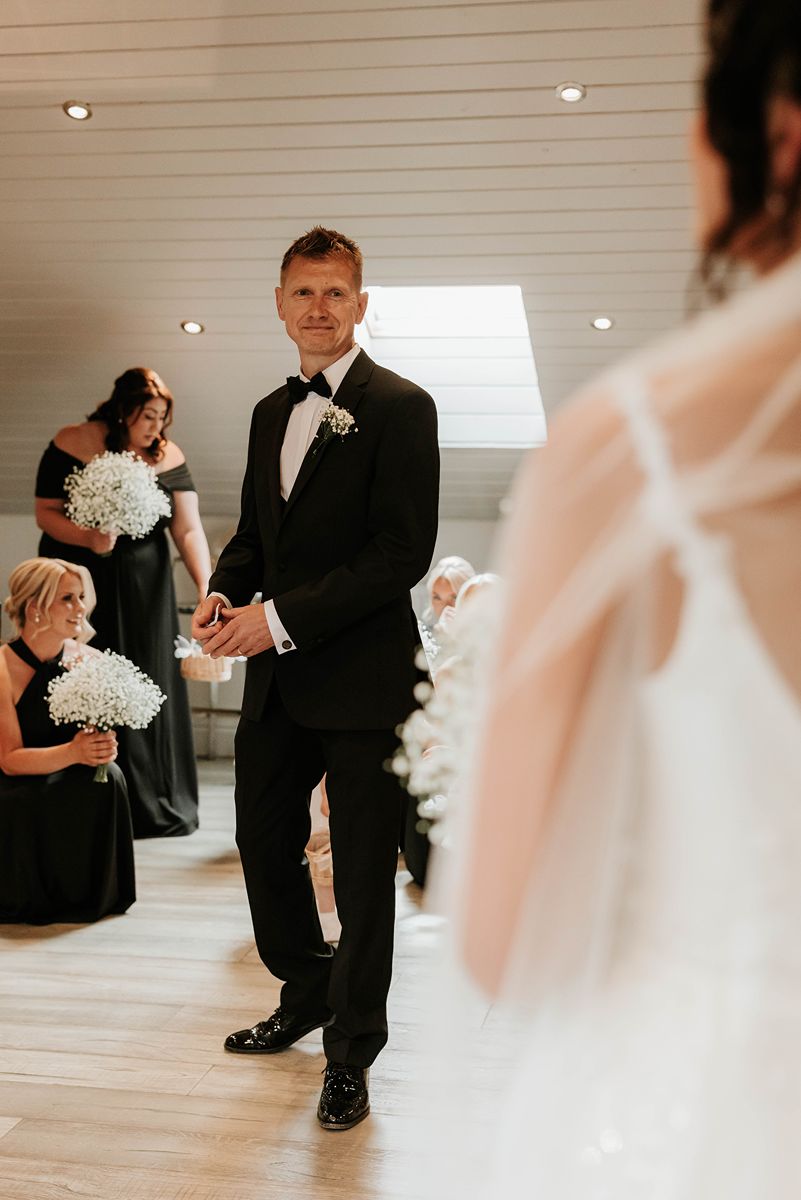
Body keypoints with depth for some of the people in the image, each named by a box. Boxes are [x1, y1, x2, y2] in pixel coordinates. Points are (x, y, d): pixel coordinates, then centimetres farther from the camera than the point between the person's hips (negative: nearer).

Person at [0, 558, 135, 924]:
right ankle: (34, 898, -5)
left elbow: (102, 736, 2)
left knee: (107, 777, -27)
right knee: (40, 796, -34)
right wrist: (73, 752, -36)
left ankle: (89, 894, -5)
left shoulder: (89, 661, -6)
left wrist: (103, 748, -24)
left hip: (69, 788, 4)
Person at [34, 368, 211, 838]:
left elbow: (189, 528, -7)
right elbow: (46, 513, -7)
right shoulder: (71, 446, -7)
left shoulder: (168, 457, -2)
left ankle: (152, 805, 16)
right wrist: (89, 538, -24)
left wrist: (206, 587, -19)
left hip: (144, 590, 3)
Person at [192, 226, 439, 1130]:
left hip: (362, 678, -7)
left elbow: (403, 551, -17)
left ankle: (352, 1048, 24)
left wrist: (283, 618, -20)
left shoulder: (399, 407, -10)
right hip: (278, 680, 7)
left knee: (362, 870, 6)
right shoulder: (272, 412, 14)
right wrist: (224, 593, -2)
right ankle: (308, 992, 40)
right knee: (263, 841, 16)